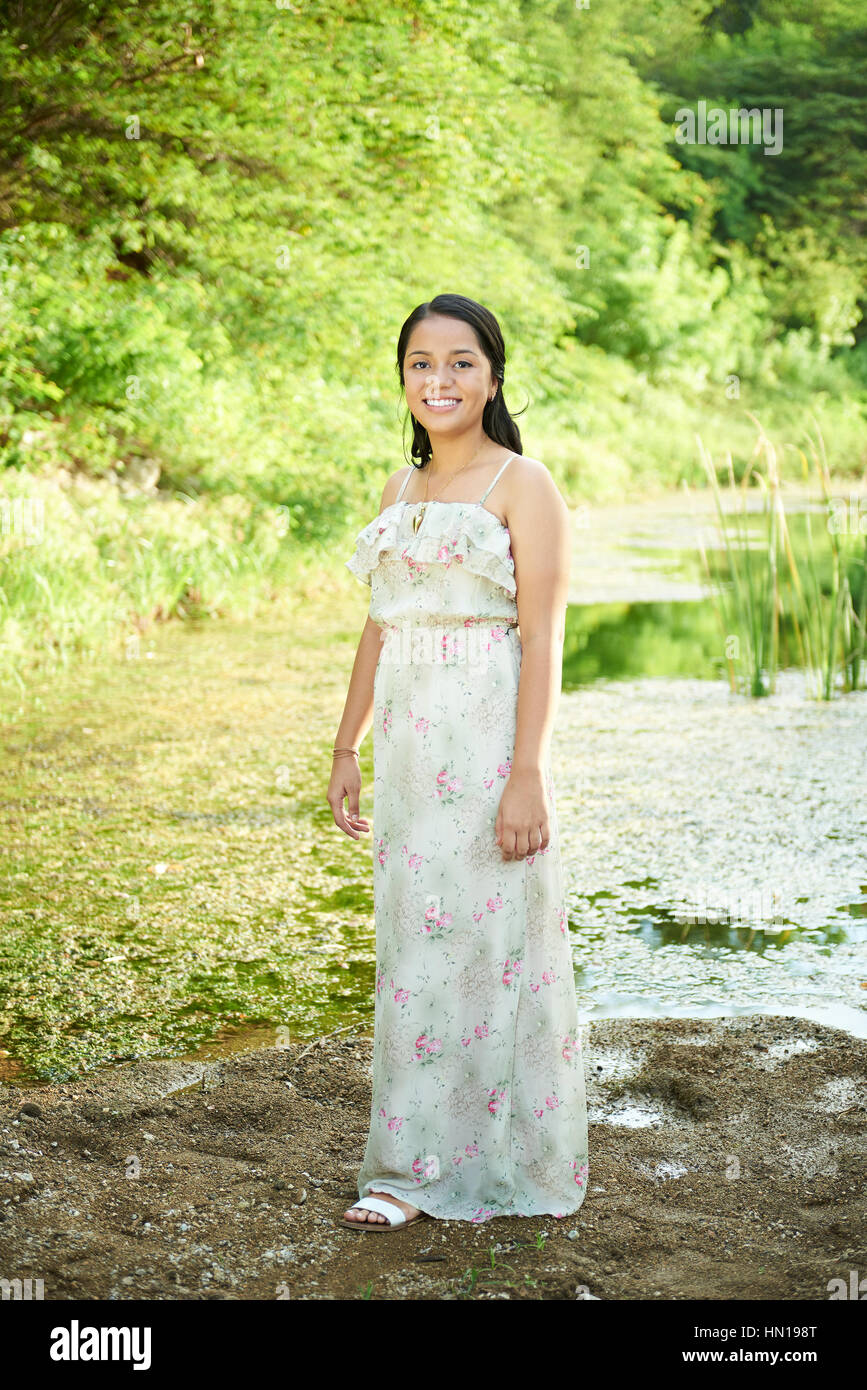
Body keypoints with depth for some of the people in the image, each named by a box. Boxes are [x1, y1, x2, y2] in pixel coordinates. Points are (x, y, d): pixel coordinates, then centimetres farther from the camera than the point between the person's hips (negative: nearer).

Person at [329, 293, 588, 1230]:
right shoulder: (401, 492, 15)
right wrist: (347, 750, 14)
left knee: (494, 942, 0)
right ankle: (416, 1168, 17)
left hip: (490, 741, -6)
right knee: (411, 949, 8)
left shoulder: (524, 486, -5)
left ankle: (503, 1164, 14)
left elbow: (542, 641, -11)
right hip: (410, 747, 6)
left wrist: (527, 776, -18)